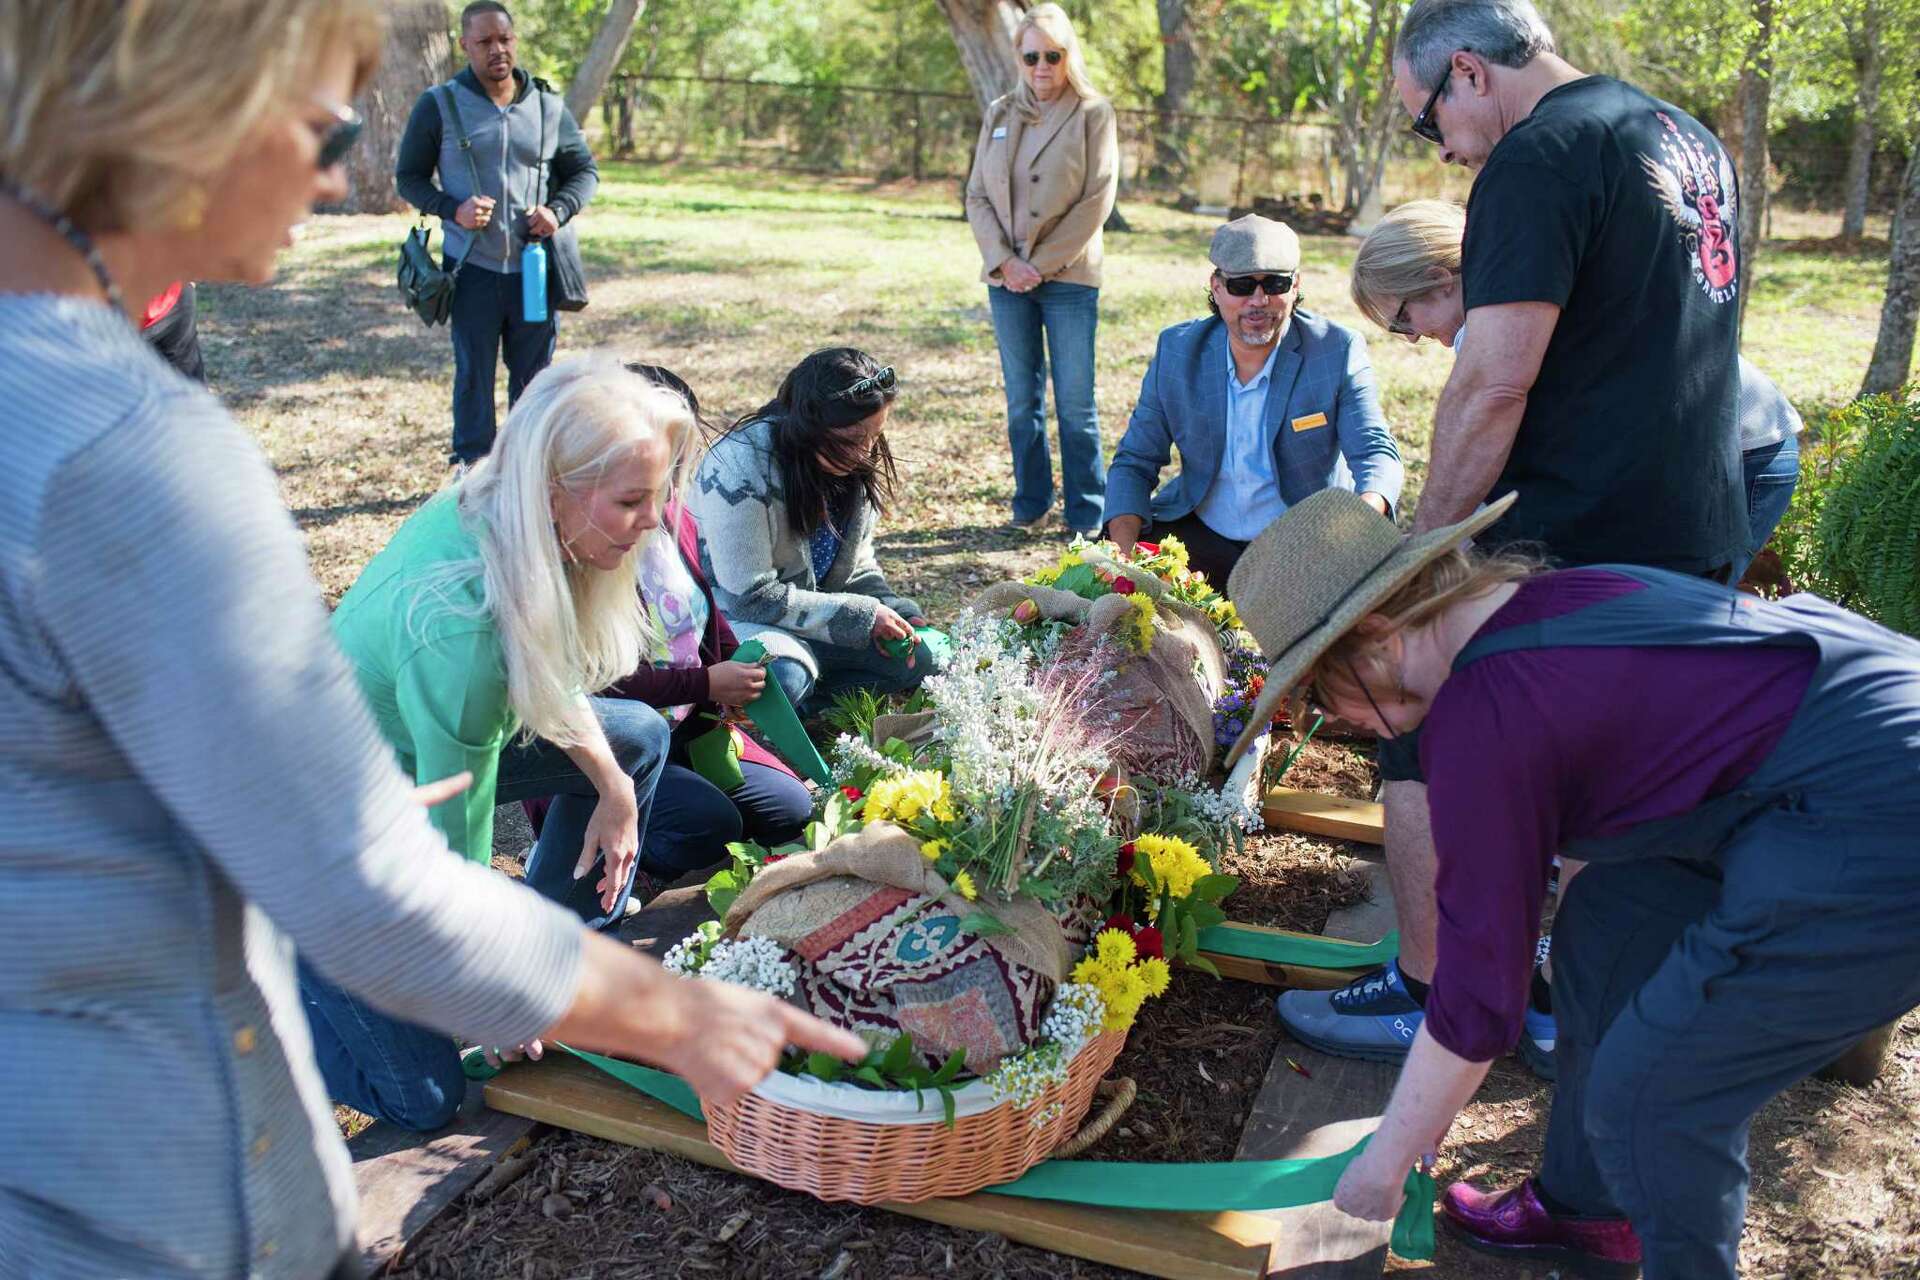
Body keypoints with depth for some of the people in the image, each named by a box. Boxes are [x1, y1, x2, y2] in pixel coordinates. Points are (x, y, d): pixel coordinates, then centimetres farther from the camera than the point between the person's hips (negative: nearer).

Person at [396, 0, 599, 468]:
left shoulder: (549, 106, 6)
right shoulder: (438, 105, -1)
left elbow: (585, 170, 13)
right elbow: (408, 177, 5)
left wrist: (558, 210, -7)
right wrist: (452, 209, -15)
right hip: (472, 268, -2)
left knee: (534, 373, 10)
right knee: (474, 373, 4)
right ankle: (472, 466, 16)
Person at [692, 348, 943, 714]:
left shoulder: (857, 464, -4)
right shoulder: (741, 467, -27)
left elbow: (856, 561, 10)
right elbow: (750, 597, -26)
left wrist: (884, 610, -12)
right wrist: (861, 615, -24)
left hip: (812, 611, 8)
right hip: (735, 615, -7)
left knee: (919, 656, -4)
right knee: (783, 676, -37)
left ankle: (802, 702, -8)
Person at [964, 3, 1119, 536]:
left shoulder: (1093, 113, -1)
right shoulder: (999, 114, 10)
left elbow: (1097, 201, -7)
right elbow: (976, 195, 7)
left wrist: (1042, 263, -11)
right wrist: (1003, 261, -8)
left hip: (1069, 277, -3)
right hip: (1007, 278, 4)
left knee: (1076, 405, -1)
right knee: (1022, 400, 9)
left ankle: (1086, 514, 9)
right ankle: (1031, 502, 21)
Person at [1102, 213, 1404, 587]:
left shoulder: (1339, 350, -10)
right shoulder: (1176, 349, -3)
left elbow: (1377, 452, -14)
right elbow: (1135, 462, 1)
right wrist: (1123, 557, -18)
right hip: (1200, 537, 3)